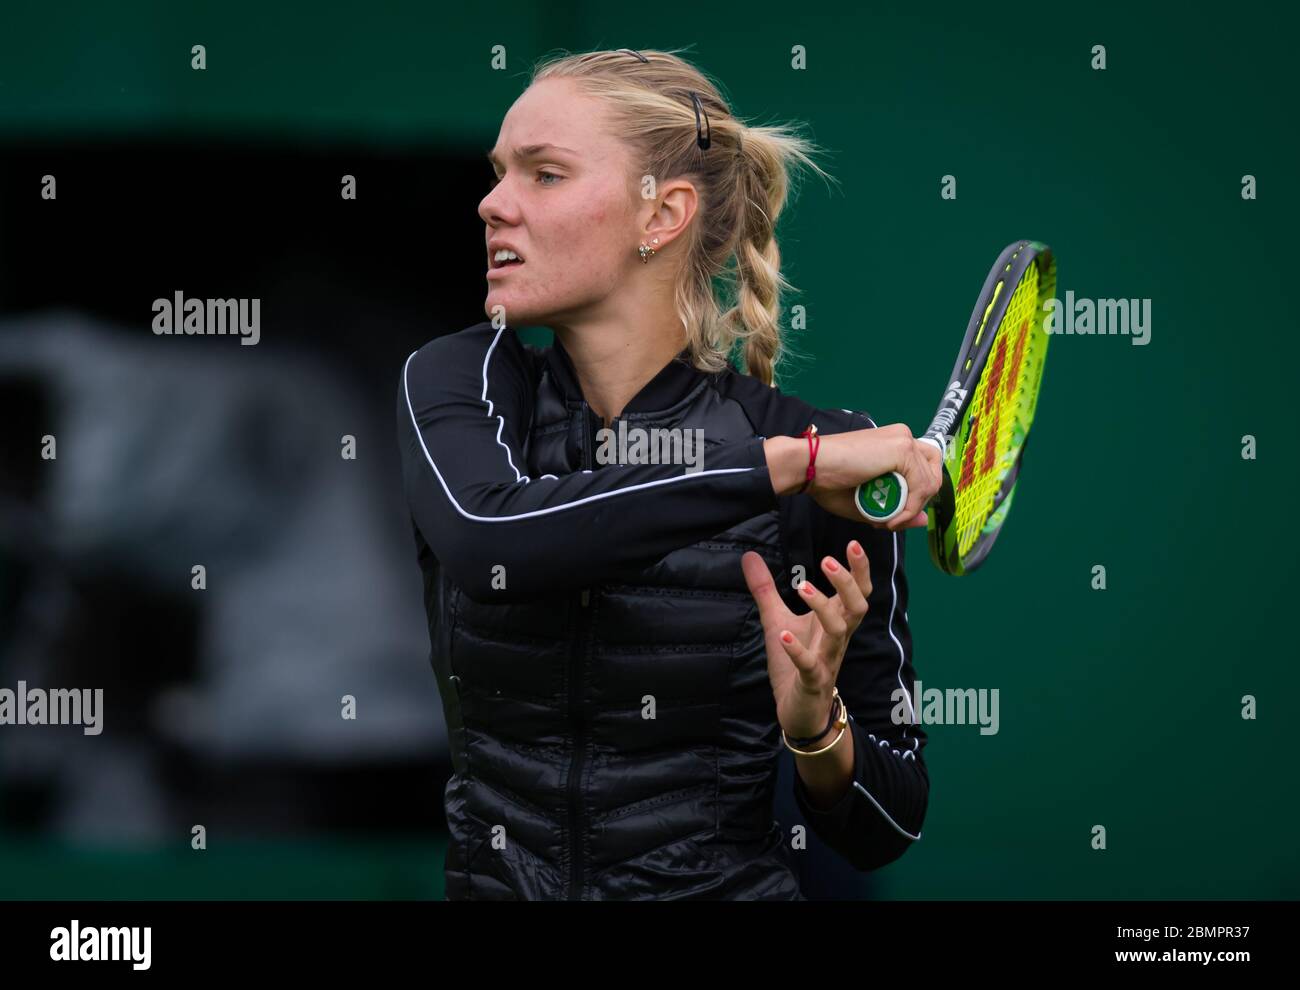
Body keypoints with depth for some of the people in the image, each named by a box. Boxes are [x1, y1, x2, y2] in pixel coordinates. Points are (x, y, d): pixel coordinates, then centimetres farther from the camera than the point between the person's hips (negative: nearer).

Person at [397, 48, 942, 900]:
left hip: (730, 884, -2)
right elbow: (485, 535, -23)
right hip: (488, 881, 2)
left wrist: (812, 723, -18)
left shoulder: (828, 457, -5)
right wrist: (790, 463, -22)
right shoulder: (459, 383, 1)